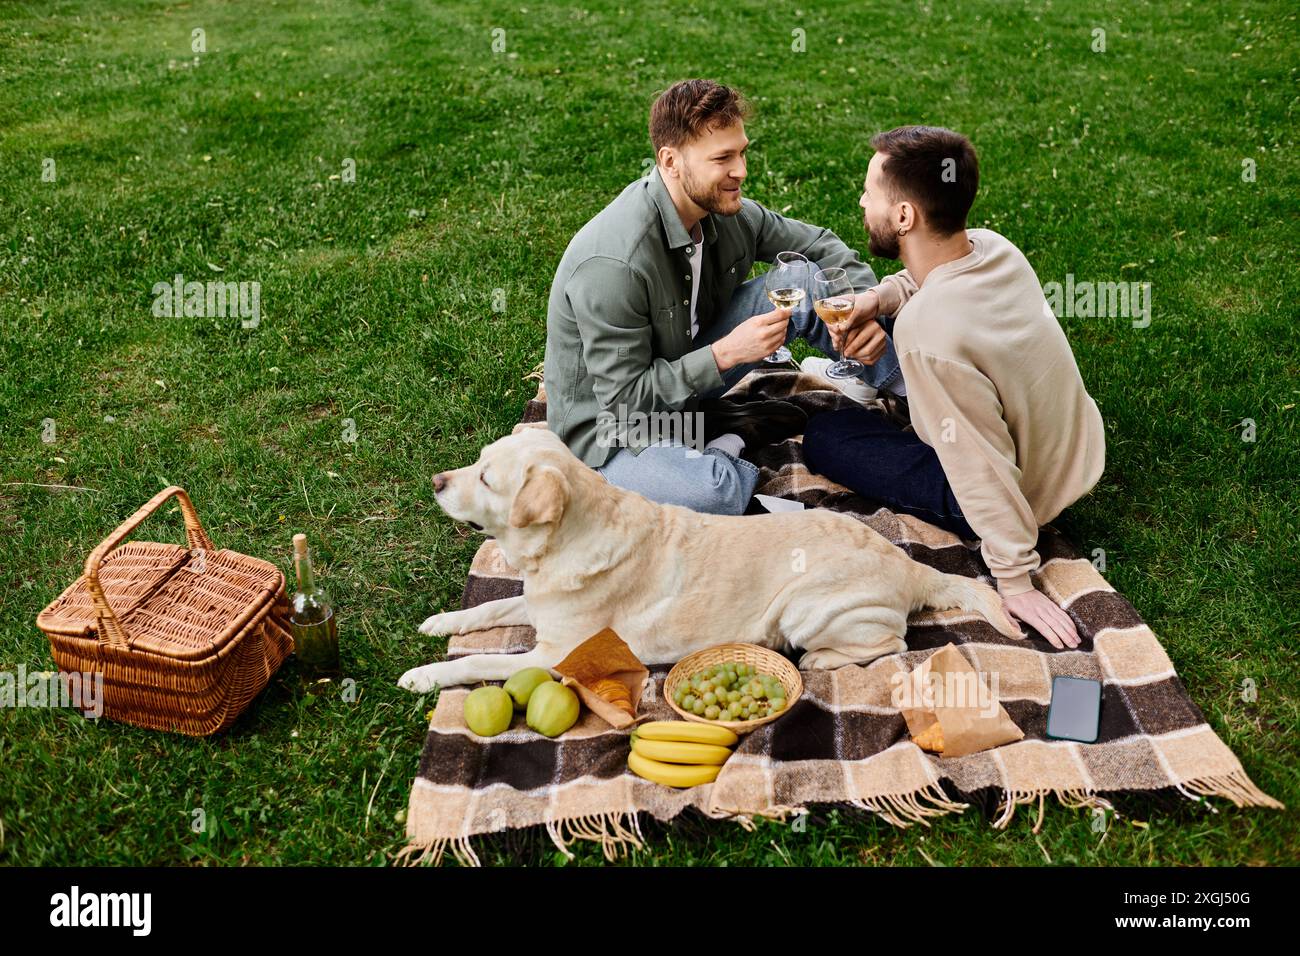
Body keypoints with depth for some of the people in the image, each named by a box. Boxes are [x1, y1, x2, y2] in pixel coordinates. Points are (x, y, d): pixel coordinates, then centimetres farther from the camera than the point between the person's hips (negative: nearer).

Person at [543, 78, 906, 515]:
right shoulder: (614, 263, -32)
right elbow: (624, 398, -27)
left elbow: (818, 244, 6)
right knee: (713, 493, -39)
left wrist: (865, 302, -13)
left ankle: (905, 387, 10)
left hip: (684, 373, 7)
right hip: (609, 429, -7)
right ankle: (737, 434, -5)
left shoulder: (724, 211, -8)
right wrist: (727, 352, -30)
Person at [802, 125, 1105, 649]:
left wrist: (1015, 581, -21)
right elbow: (922, 276, 13)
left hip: (1024, 495, -8)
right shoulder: (991, 246, -12)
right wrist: (876, 299, -6)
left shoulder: (927, 331, -36)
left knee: (823, 434, 7)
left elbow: (985, 470, -31)